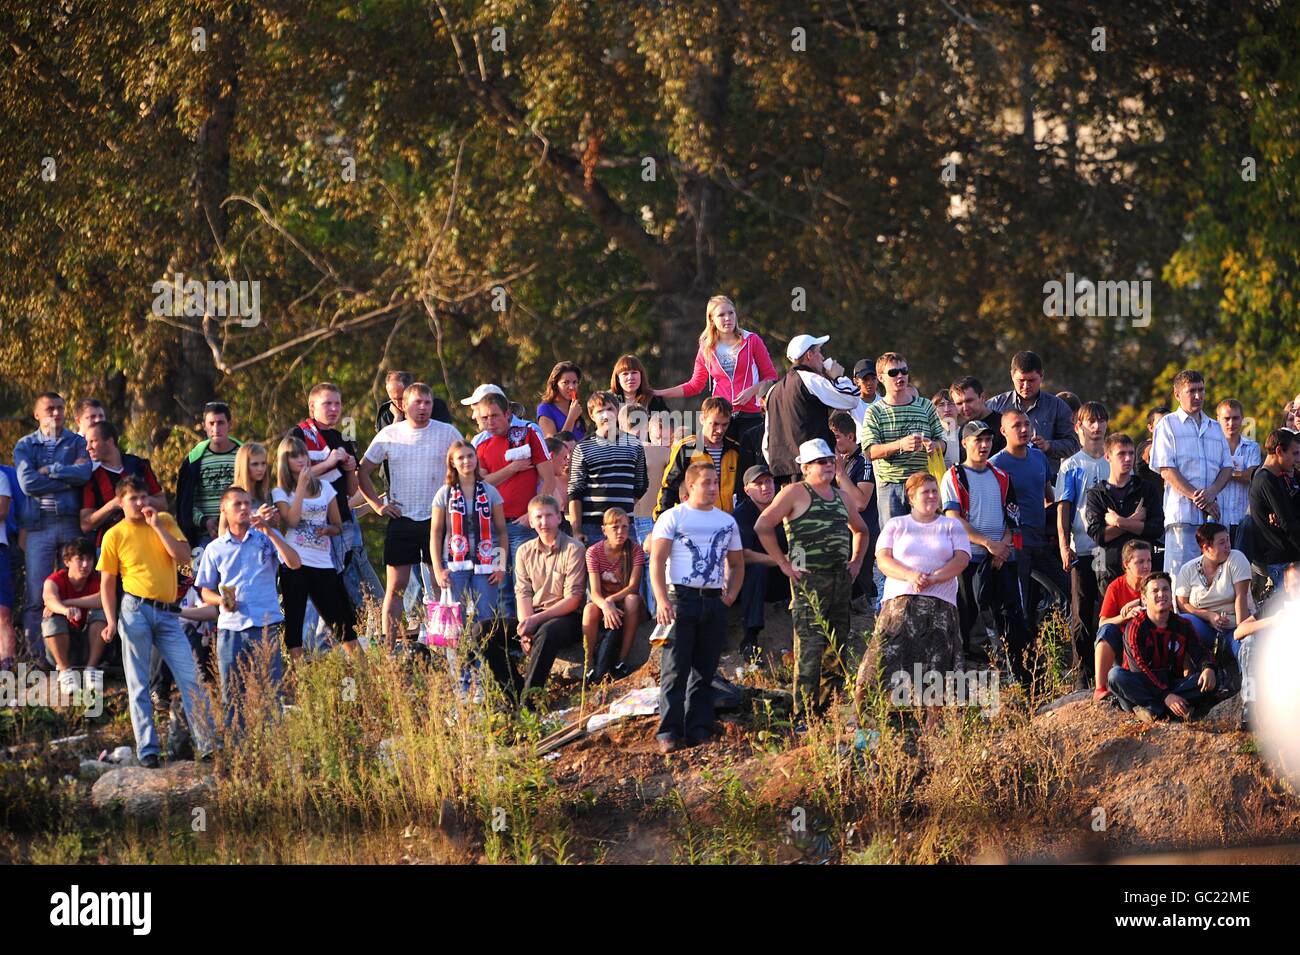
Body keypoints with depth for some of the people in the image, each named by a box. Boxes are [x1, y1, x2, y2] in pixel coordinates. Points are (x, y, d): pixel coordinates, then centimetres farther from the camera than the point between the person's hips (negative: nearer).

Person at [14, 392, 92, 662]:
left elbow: (84, 474, -6)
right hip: (39, 525, -1)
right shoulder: (25, 445, 10)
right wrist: (69, 476, -5)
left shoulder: (77, 442, 13)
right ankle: (37, 657, -5)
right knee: (37, 595, -7)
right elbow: (27, 483, -7)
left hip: (72, 522, 1)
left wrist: (49, 470, -6)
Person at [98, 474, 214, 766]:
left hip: (167, 614, 2)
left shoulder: (165, 521, 9)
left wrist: (157, 525, -7)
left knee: (191, 679, -5)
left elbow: (183, 556, -3)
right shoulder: (115, 536, 2)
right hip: (136, 611, -2)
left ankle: (208, 744, -4)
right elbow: (107, 582, 3)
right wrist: (111, 621, -8)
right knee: (138, 685, -1)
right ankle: (147, 750, 1)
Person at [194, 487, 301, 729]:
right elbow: (205, 591, 15)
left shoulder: (267, 538, 8)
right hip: (230, 628, 1)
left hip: (266, 626, -1)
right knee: (232, 696, 2)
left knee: (270, 691, -6)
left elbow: (294, 563, -6)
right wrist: (220, 600, -8)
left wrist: (269, 532, -13)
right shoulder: (215, 549, 11)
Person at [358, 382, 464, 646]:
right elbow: (363, 471, 12)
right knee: (395, 587, 0)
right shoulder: (390, 434, 4)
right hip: (401, 519, 1)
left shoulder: (447, 433, 1)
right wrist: (377, 504, 3)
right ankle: (389, 648, 2)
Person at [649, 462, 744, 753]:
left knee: (705, 671, 6)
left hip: (714, 601, 5)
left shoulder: (727, 521, 15)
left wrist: (731, 595, 9)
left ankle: (699, 729, 9)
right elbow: (657, 560, -7)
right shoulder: (673, 518, 0)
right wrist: (662, 600, -18)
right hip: (681, 598, -5)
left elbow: (736, 564, 25)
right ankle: (669, 733, -11)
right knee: (675, 669, -9)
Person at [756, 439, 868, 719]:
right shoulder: (795, 493, -2)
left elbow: (860, 530, 36)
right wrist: (783, 563, -10)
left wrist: (856, 562, 22)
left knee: (840, 648, 7)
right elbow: (762, 526, -9)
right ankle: (805, 714, -11)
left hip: (841, 579, 7)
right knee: (810, 648, -11)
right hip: (810, 579, -7)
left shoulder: (840, 496, 19)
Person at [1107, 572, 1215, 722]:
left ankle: (1150, 707, -30)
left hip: (1171, 684, 4)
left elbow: (1198, 654, 2)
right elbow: (1139, 668, -18)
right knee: (1116, 675, -33)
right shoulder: (1135, 627, -10)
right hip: (1144, 686, -4)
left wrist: (1208, 668, -25)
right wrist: (1166, 696, -29)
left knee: (1206, 681, -21)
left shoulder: (1182, 626, 6)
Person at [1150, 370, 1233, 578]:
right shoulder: (1168, 425, 5)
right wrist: (1198, 499, -12)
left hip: (1212, 514, 5)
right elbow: (1167, 471, -4)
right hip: (1182, 513, -5)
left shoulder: (1214, 427, 20)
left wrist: (1212, 492, -7)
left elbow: (1227, 467, 14)